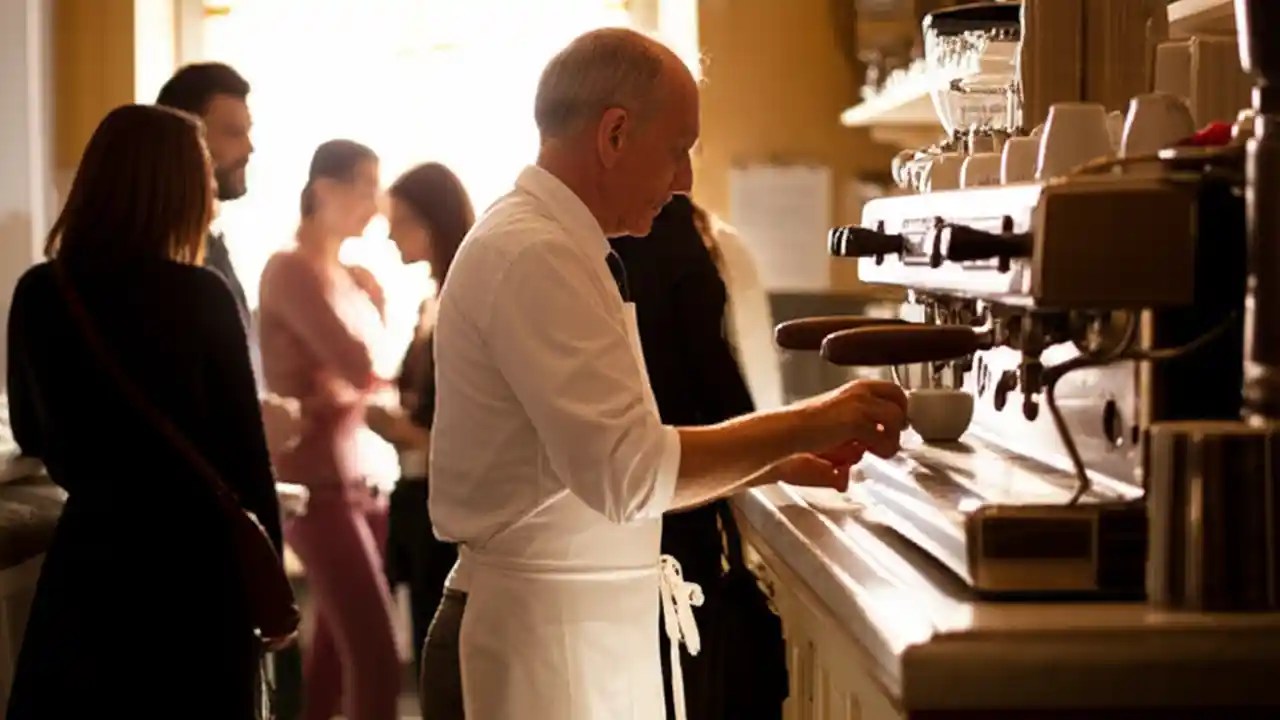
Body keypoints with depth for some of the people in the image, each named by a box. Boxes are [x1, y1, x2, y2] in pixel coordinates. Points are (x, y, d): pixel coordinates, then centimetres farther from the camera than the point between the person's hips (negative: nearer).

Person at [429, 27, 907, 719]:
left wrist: (781, 462, 12)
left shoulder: (541, 243, 14)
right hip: (552, 632, -10)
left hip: (595, 620, 10)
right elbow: (627, 470, -24)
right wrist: (805, 425, -16)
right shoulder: (534, 257, -17)